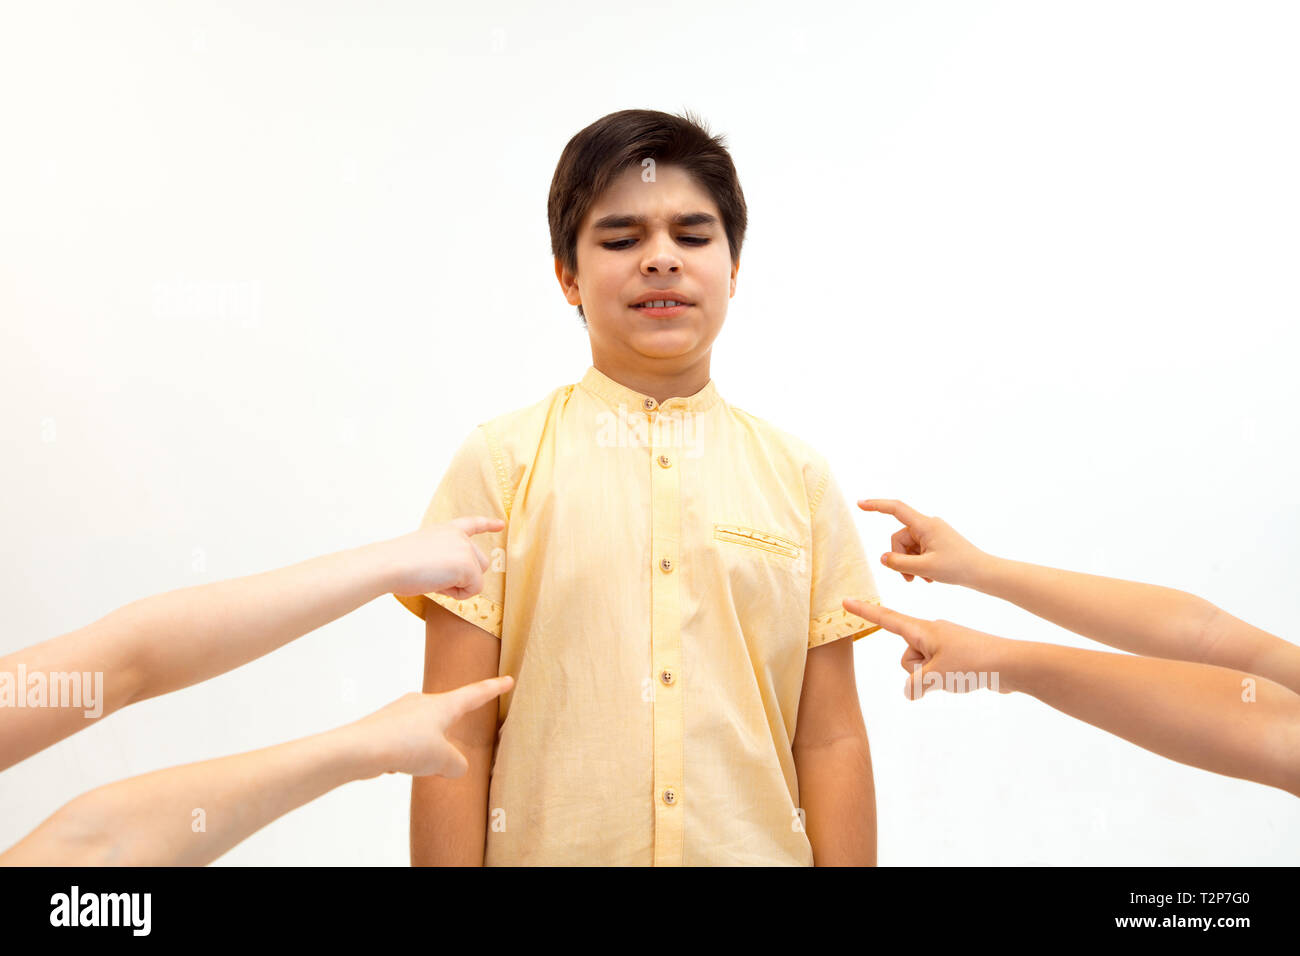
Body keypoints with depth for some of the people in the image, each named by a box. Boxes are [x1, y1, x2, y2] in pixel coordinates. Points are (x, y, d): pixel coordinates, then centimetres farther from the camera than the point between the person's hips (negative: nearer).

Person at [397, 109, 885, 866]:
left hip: (757, 847, 2)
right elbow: (457, 739, -6)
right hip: (554, 847, -1)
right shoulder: (502, 462, -5)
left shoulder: (800, 478, 0)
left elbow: (832, 741, 0)